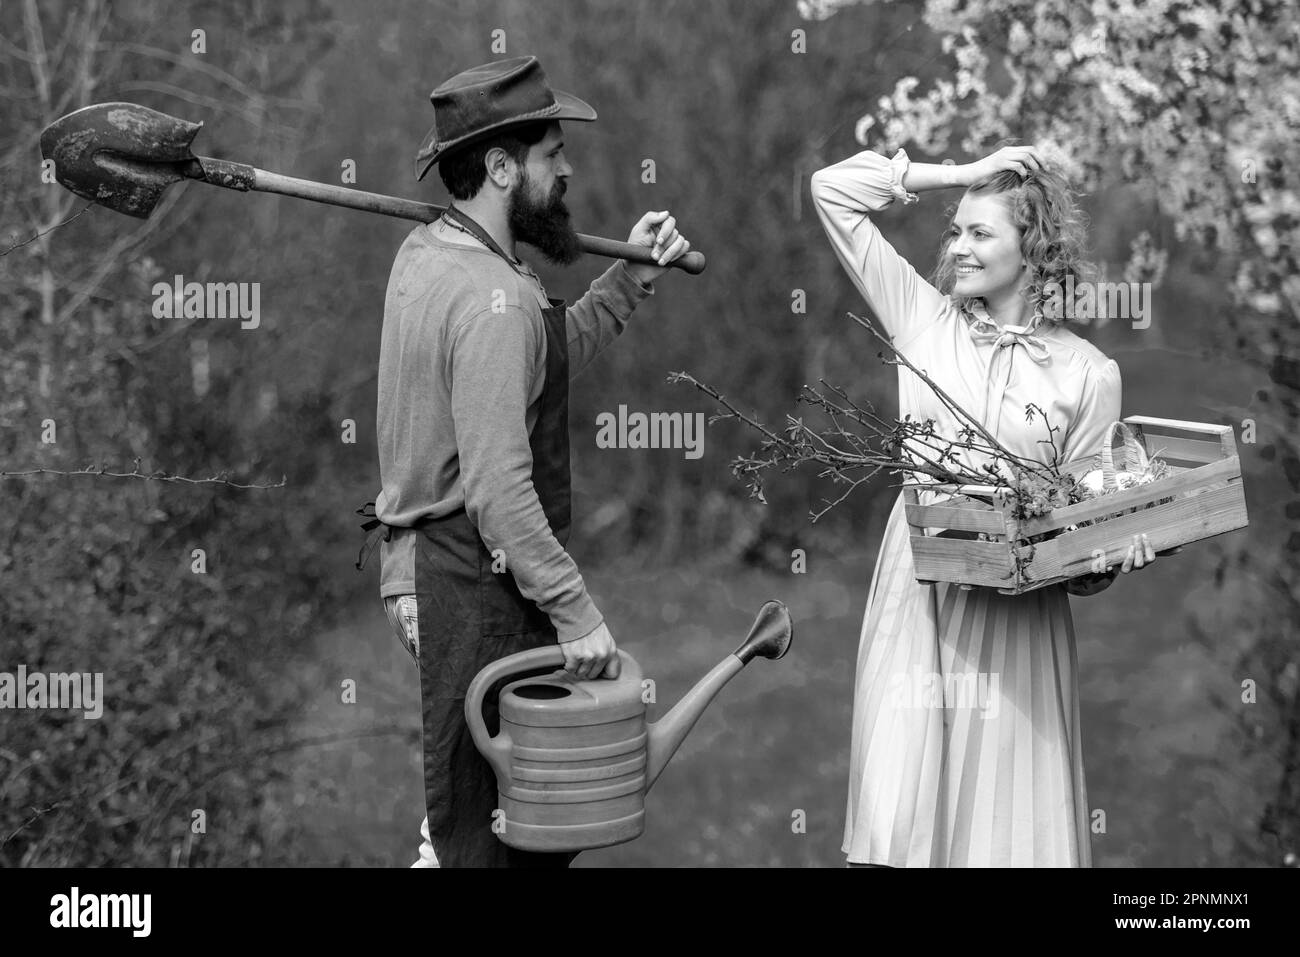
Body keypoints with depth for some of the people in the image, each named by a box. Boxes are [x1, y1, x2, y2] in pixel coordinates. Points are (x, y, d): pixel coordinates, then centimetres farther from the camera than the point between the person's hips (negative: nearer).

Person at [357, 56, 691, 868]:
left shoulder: (424, 252, 10)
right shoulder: (495, 300, -21)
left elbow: (551, 360, 21)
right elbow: (498, 489, -25)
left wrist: (630, 277, 14)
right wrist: (577, 611, -22)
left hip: (423, 554, 10)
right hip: (478, 585, -10)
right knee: (483, 835, 0)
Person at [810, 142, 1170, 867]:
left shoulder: (1088, 372, 3)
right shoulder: (924, 318, 7)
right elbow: (833, 189, 7)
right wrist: (963, 175, 5)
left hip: (1017, 610, -1)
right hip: (916, 594, 1)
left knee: (1007, 821, 0)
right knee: (897, 820, -4)